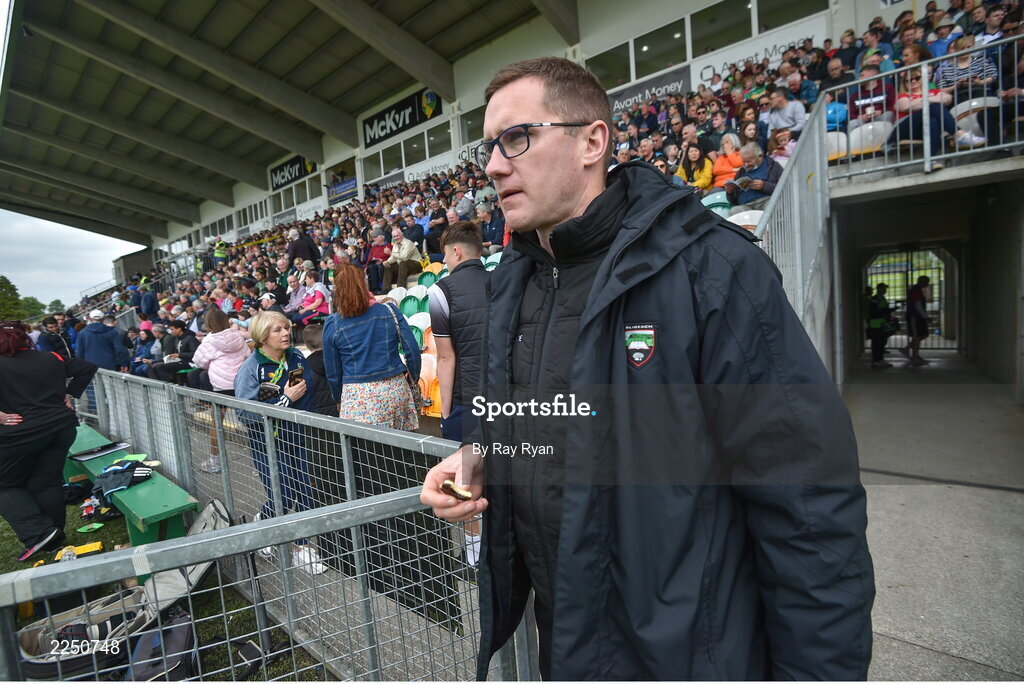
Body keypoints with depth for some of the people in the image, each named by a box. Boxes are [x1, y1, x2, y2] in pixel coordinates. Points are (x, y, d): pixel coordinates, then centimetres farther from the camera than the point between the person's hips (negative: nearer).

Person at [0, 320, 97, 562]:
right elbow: (88, 367, 10)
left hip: (22, 431, -4)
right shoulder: (51, 359, 7)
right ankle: (53, 541, 20)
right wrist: (69, 394, 11)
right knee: (46, 482, 14)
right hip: (62, 426, 4)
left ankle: (38, 532, -2)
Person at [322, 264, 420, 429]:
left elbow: (333, 372, 7)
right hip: (395, 389, 2)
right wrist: (415, 379, 15)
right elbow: (413, 349, 0)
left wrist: (339, 399, 22)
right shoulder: (389, 310, 1)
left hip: (358, 397, -2)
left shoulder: (332, 324, 0)